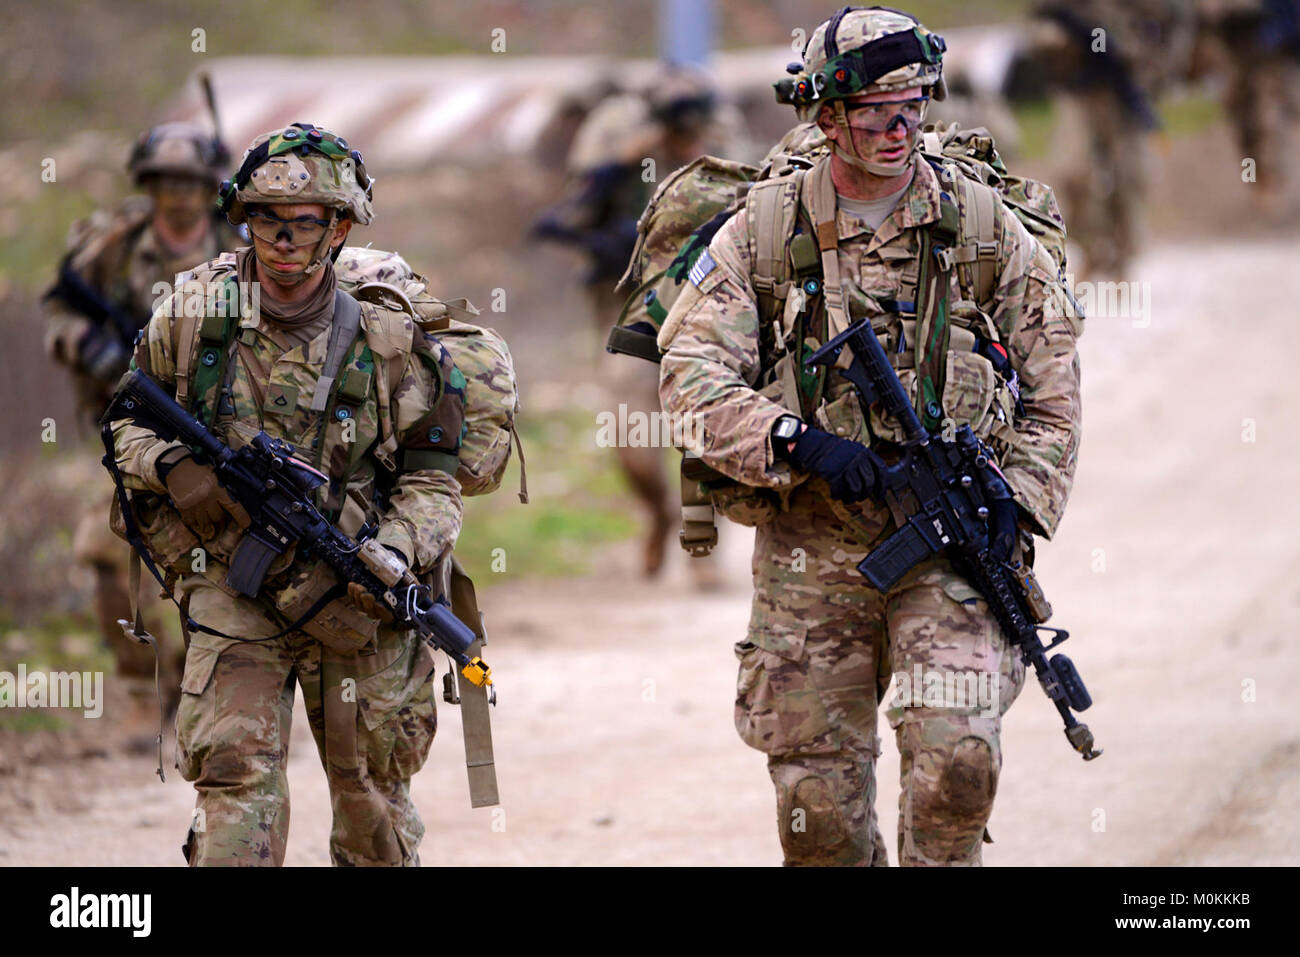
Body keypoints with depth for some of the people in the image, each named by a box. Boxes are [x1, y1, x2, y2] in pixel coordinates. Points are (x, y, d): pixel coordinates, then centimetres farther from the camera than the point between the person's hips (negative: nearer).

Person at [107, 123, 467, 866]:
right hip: (231, 588, -1)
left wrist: (386, 559, -19)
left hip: (352, 594, 1)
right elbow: (126, 423, 11)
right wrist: (170, 465, -12)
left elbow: (433, 484, -1)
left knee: (371, 788, 13)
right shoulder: (193, 315, -2)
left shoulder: (390, 344, -5)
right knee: (237, 775, -14)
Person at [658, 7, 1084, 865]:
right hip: (810, 548, 1)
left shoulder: (984, 226, 4)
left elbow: (1054, 381, 10)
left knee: (957, 752, -21)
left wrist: (1021, 500, -3)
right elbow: (690, 376, -6)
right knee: (817, 800, 4)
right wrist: (798, 442, -21)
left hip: (951, 545, -1)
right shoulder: (762, 233, 1)